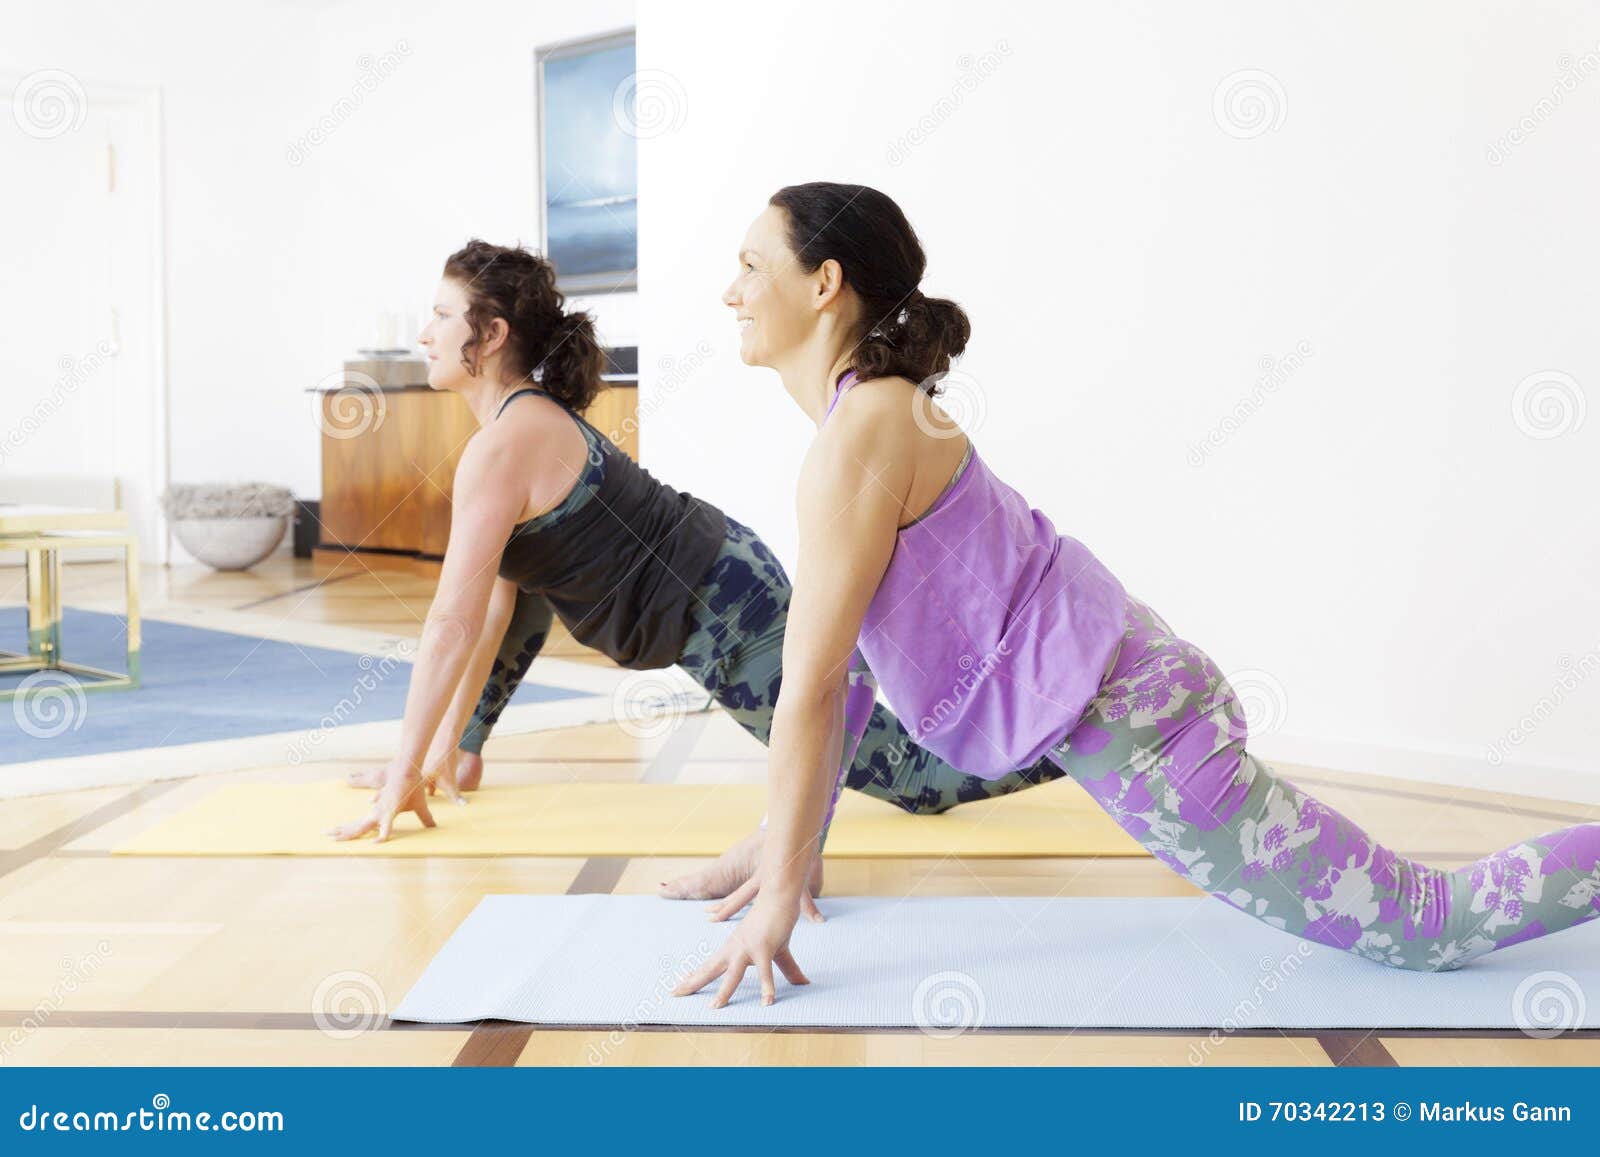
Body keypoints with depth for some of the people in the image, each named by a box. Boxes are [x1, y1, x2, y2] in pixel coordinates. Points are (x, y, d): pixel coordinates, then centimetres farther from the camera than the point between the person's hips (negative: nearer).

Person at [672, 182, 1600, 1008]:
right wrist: (790, 853, 15)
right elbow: (844, 664, 14)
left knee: (1432, 928, -2)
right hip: (1097, 690, 8)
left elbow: (815, 687, -18)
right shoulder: (878, 410, 11)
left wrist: (779, 898, -13)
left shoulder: (862, 434, -17)